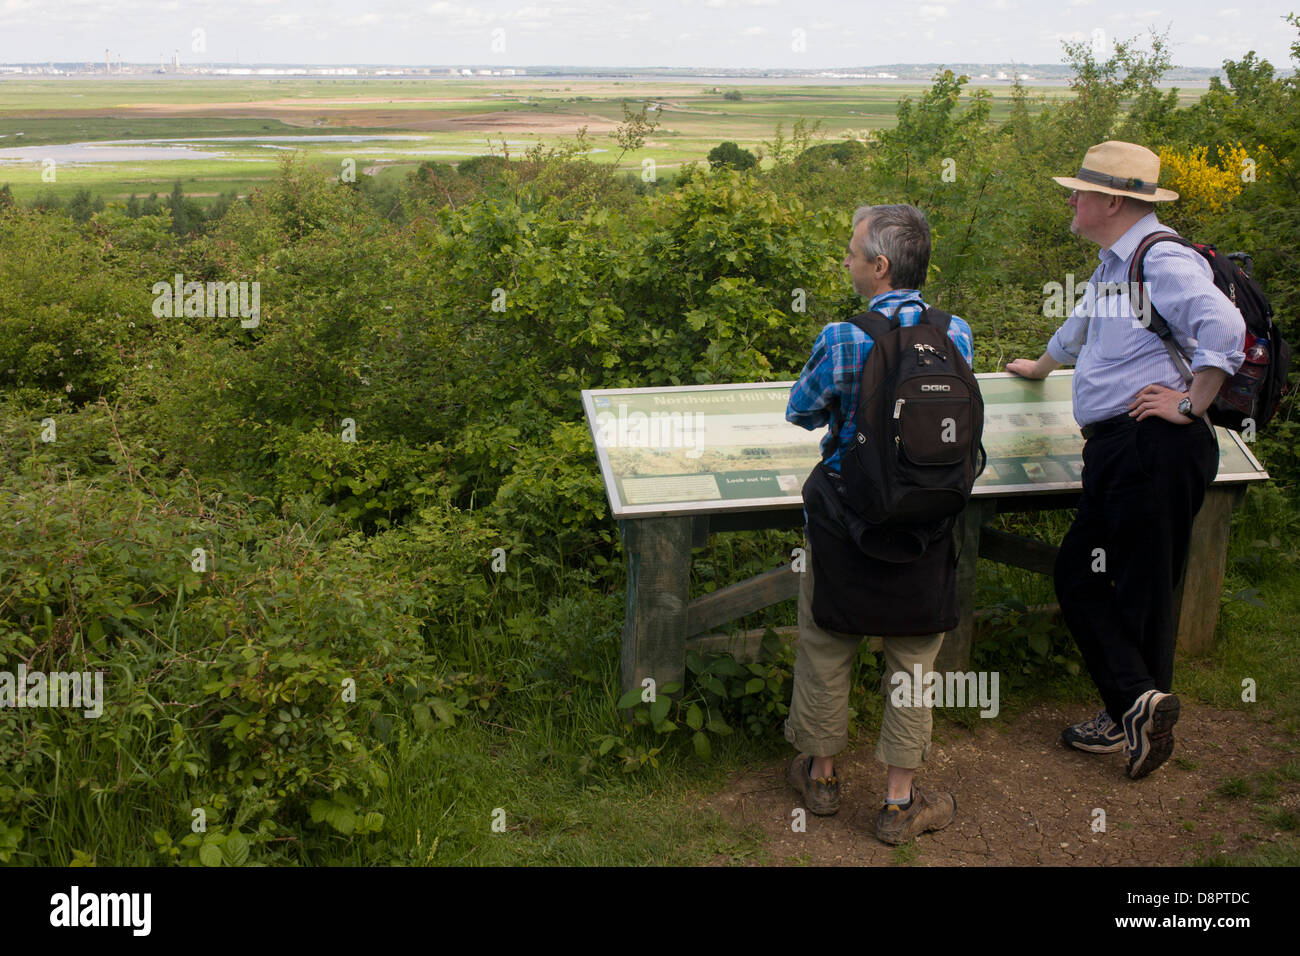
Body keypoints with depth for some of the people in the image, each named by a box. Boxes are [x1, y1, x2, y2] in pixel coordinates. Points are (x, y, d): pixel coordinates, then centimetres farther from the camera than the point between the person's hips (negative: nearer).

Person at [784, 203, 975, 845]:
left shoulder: (842, 340, -19)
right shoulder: (956, 335, -8)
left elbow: (801, 413, -3)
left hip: (845, 515, -2)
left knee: (826, 648, 18)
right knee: (912, 659, 15)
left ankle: (820, 773, 35)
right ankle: (900, 802, 24)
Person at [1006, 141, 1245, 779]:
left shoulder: (1164, 261, -13)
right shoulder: (1112, 266, 19)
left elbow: (1225, 330, -28)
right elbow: (1081, 328, 40)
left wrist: (1191, 405, -18)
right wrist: (1040, 367, 55)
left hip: (1157, 451, -10)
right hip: (1113, 450, 10)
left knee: (1142, 591, -2)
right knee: (1076, 576, 9)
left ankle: (1136, 712, 10)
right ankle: (1134, 708, 13)